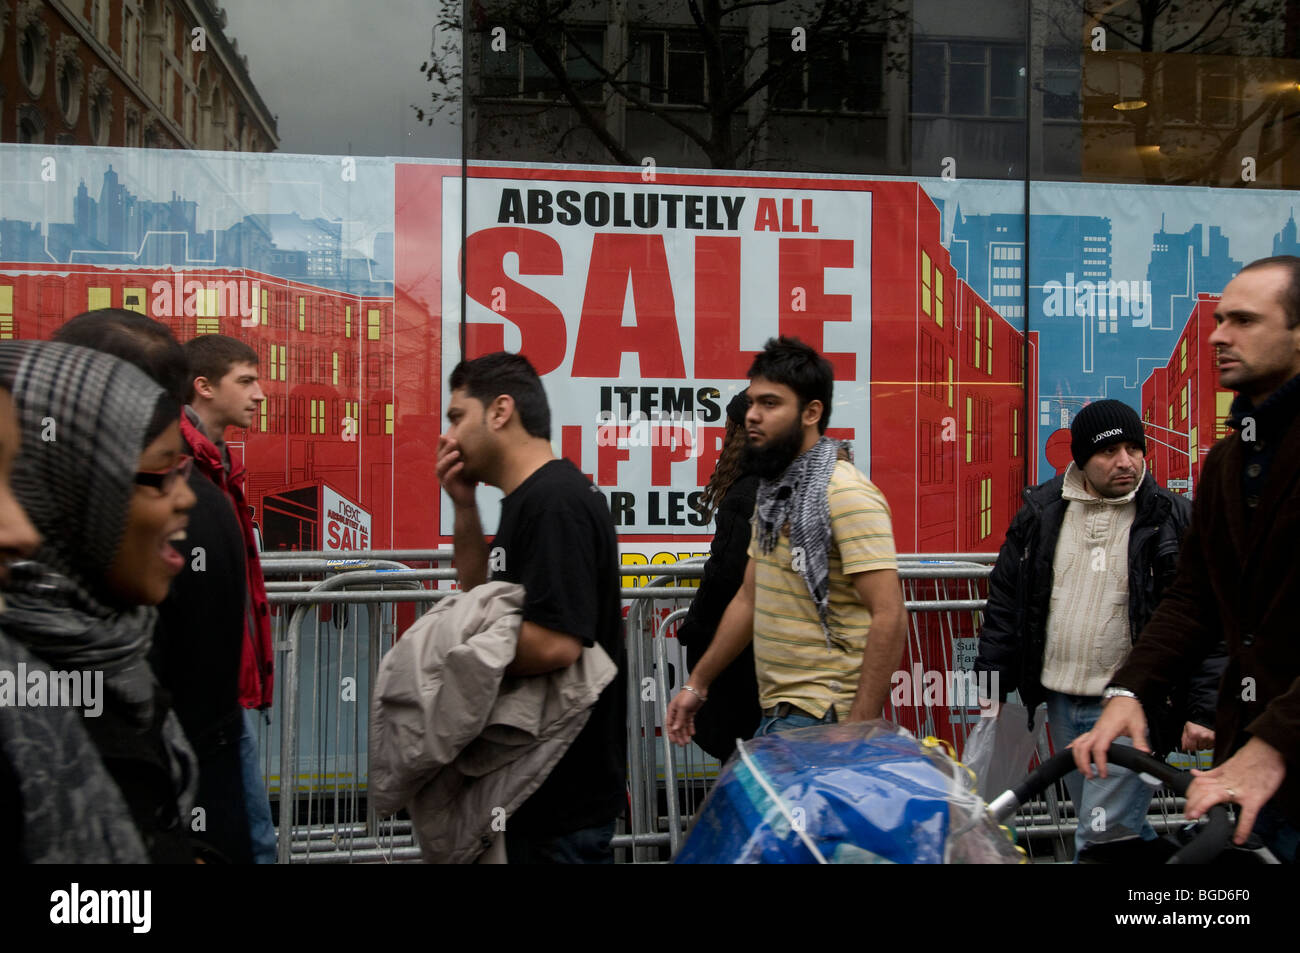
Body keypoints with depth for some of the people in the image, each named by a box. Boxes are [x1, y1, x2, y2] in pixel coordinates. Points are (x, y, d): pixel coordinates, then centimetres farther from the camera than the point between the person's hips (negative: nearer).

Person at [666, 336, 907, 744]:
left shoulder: (847, 496, -15)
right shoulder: (774, 490, 14)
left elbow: (889, 618, -21)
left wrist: (859, 730, -23)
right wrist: (697, 684, 19)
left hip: (820, 717, -8)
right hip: (775, 711, 8)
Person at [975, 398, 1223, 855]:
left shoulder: (1173, 521, -6)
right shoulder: (1041, 512, 4)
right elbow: (1005, 600, 11)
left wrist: (1203, 711, -12)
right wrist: (992, 681, 9)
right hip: (1062, 702, 5)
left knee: (1103, 837, -7)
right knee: (1120, 825, 17)